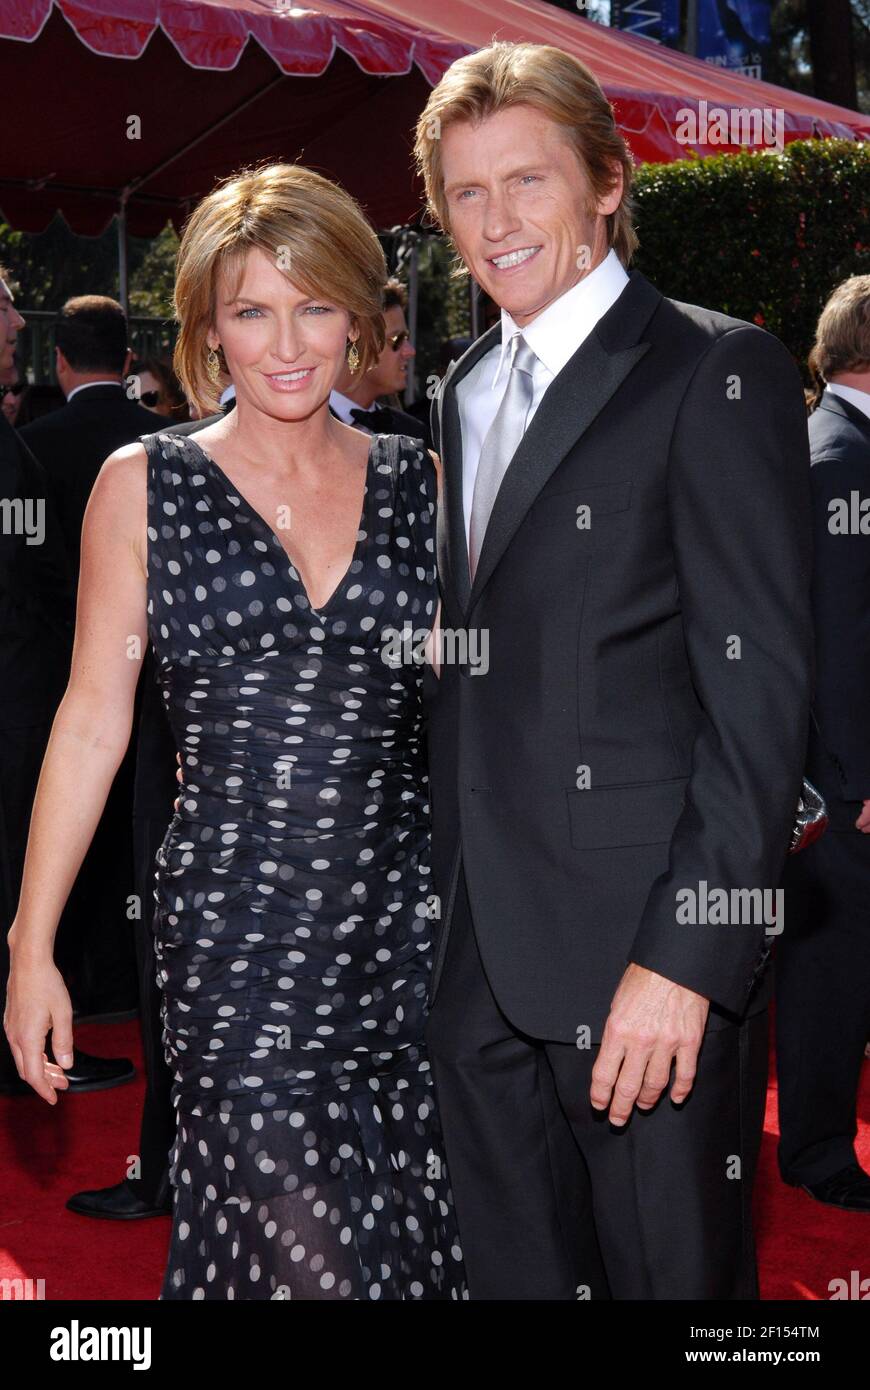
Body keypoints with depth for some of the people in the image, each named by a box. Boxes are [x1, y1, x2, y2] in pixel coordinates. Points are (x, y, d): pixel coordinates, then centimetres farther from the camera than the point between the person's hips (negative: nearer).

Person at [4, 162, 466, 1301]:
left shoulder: (422, 481, 8)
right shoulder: (144, 485, 3)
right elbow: (93, 722, 3)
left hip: (411, 928, 3)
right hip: (235, 942, -2)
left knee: (423, 1244, 7)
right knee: (294, 1254, -5)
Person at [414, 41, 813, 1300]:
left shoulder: (716, 374, -8)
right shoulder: (464, 394, 16)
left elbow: (761, 687, -14)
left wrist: (689, 956, -19)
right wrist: (441, 903, 10)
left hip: (646, 954, -7)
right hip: (479, 955, 7)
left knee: (670, 1270, 5)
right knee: (512, 1267, 16)